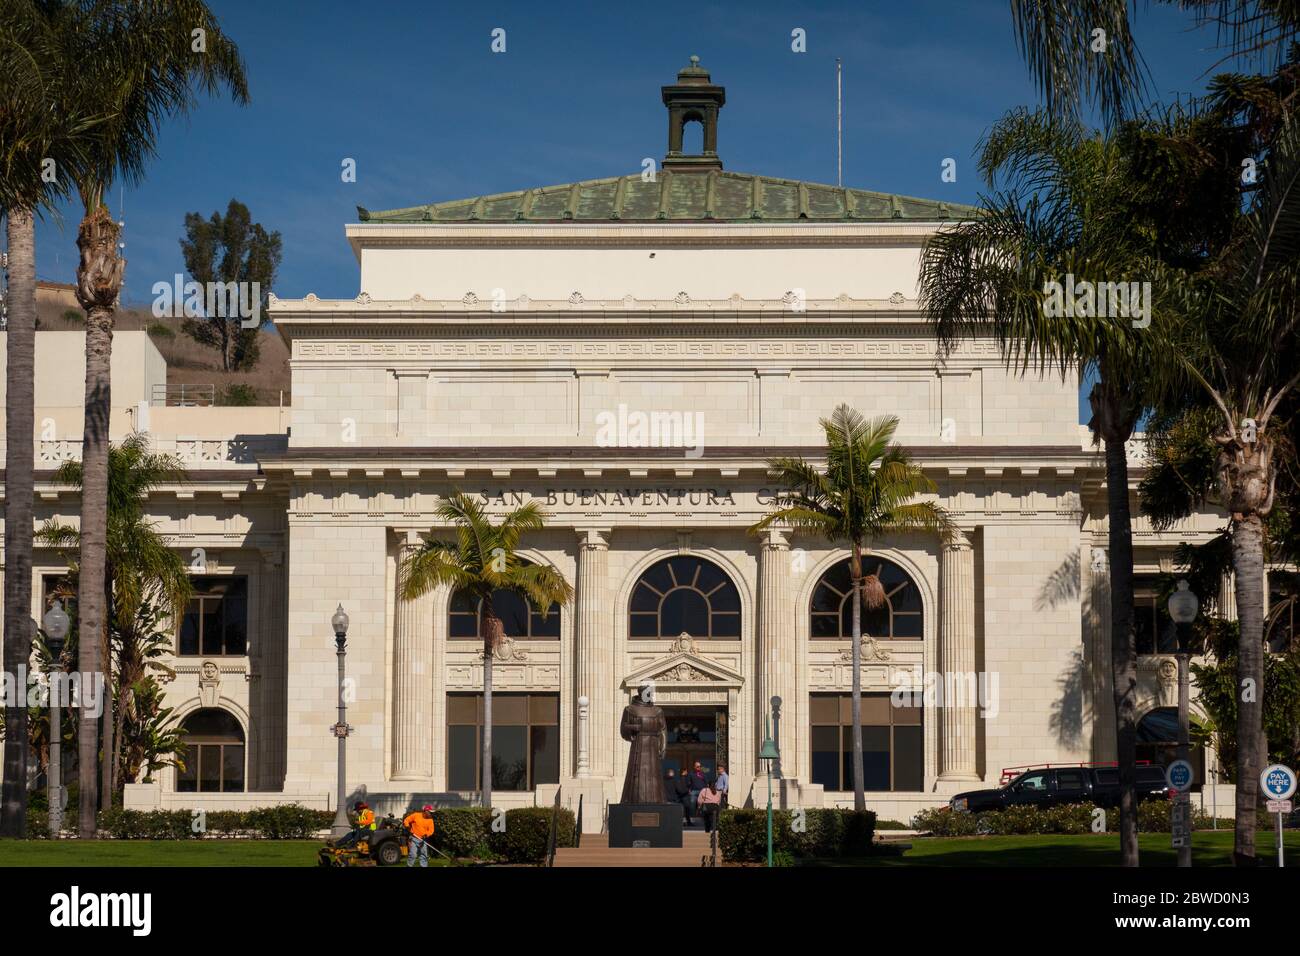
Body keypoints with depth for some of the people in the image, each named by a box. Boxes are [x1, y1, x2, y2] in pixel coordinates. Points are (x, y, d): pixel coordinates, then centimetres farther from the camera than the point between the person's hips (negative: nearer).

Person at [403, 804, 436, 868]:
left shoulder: (430, 820, 1)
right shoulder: (416, 815, -7)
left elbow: (431, 830, -3)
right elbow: (406, 821, 1)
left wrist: (426, 835, -20)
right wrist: (407, 827, -14)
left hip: (423, 840, 4)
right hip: (414, 839, -4)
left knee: (424, 855, 7)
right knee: (412, 855, -10)